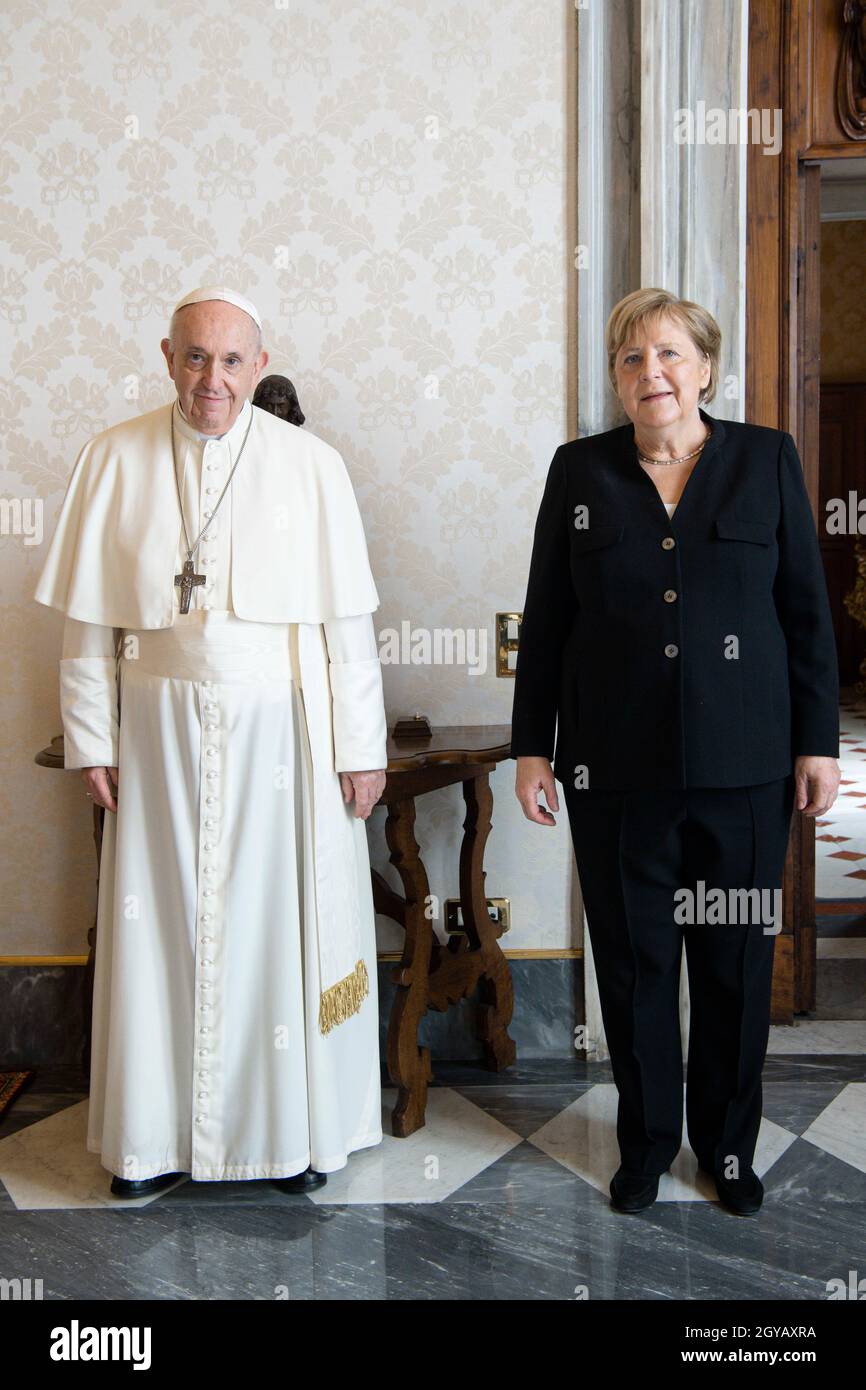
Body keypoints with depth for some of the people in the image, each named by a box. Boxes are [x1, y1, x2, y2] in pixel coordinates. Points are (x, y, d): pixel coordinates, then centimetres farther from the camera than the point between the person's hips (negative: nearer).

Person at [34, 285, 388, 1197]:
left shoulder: (310, 464, -2)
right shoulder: (114, 459, 2)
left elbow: (347, 620, -2)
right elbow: (89, 617, 4)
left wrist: (361, 748, -3)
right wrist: (91, 740, 1)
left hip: (282, 730, -1)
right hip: (162, 733, 1)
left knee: (284, 921, 7)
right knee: (162, 923, 9)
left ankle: (298, 1128, 25)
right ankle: (154, 1132, 26)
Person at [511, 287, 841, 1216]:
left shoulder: (767, 459, 4)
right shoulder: (580, 470, 4)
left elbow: (806, 611, 5)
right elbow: (544, 621, 5)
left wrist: (818, 741, 1)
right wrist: (532, 745, 2)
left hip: (743, 761, 0)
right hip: (618, 765, 0)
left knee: (736, 958, 10)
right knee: (634, 960, 9)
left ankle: (727, 1141, 31)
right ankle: (645, 1140, 30)